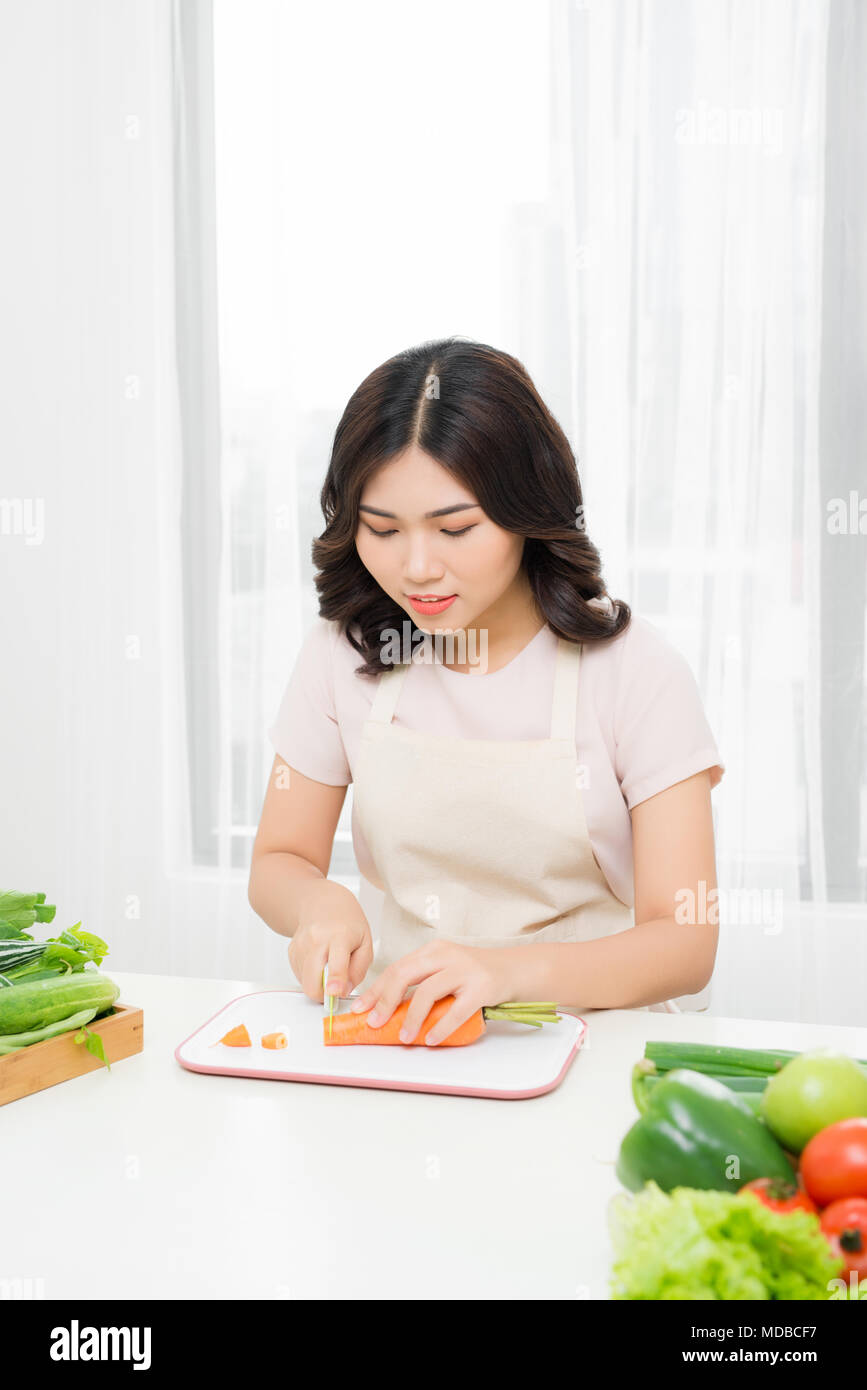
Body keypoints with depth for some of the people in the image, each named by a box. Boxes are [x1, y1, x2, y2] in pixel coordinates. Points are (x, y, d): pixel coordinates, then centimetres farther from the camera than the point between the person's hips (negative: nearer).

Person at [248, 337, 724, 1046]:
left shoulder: (635, 667, -10)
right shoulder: (343, 650, 0)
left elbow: (686, 946, -14)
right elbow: (279, 863, 8)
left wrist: (511, 968, -32)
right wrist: (320, 902, -16)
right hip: (393, 1028, 2)